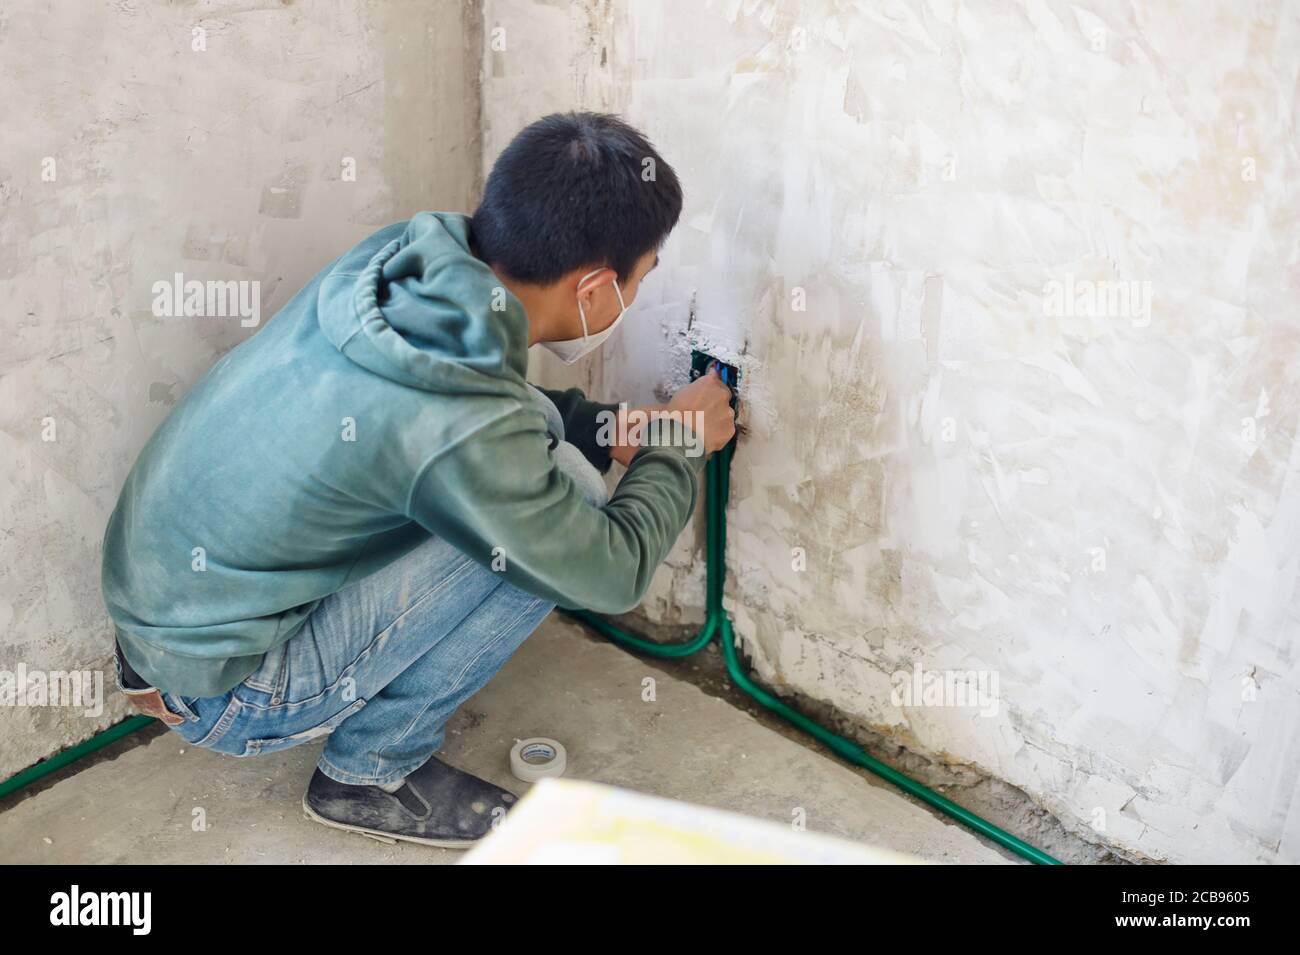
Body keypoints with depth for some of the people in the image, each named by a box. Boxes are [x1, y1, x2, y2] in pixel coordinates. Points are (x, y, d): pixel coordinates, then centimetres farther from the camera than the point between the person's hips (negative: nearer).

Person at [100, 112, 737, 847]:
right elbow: (612, 576, -15)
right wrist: (683, 447, 0)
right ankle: (373, 770, 1)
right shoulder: (463, 434, -31)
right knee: (563, 493, -18)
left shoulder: (404, 257, -10)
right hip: (222, 693, -8)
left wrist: (612, 428, 9)